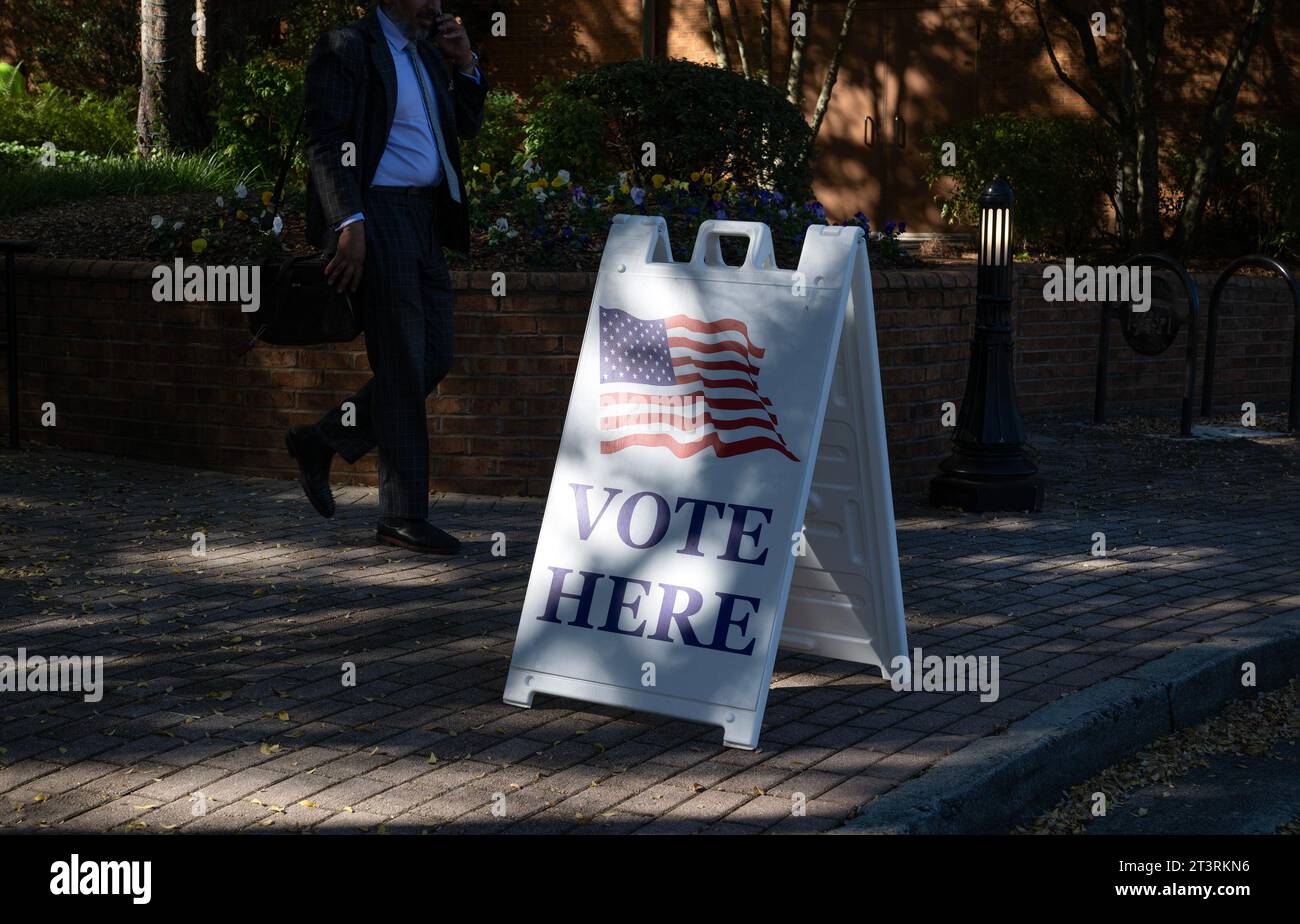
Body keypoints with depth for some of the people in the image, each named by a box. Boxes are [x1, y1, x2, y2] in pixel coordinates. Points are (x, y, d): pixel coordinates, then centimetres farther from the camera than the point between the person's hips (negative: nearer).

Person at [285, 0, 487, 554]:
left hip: (424, 219, 9)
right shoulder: (346, 49, -7)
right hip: (375, 216, -9)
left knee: (434, 359, 9)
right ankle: (403, 516, 1)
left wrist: (465, 64, 7)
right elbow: (324, 142, -14)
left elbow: (467, 126, 23)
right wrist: (348, 222, -23)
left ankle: (320, 443, 22)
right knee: (401, 368, -6)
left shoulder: (428, 52, 18)